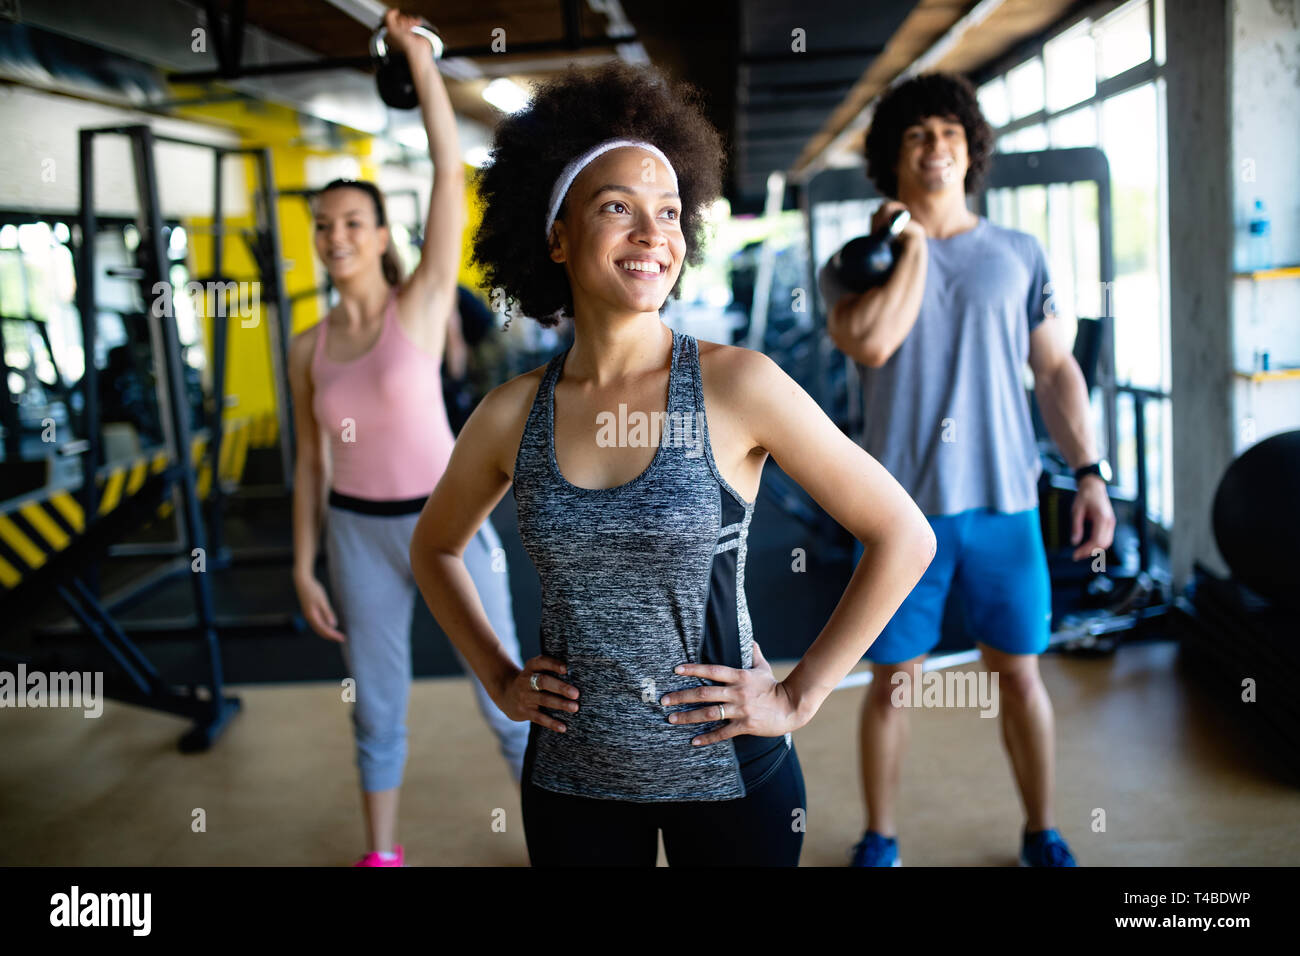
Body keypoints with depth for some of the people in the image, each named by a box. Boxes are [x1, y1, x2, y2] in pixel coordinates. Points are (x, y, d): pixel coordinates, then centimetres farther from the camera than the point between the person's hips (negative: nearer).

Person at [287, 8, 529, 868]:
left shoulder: (423, 304, -9)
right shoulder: (309, 348, 3)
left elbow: (451, 172, -16)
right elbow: (312, 460, 9)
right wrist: (304, 569, 7)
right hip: (360, 534, 4)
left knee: (505, 696, 5)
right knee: (377, 705, 14)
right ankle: (383, 854, 34)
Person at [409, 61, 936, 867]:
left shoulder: (737, 385, -14)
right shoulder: (511, 416, -5)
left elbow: (904, 536, -10)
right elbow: (434, 547, 14)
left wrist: (798, 696, -10)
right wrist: (499, 678, 5)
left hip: (728, 776, -2)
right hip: (571, 780, 3)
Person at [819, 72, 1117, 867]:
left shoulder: (1018, 255, 7)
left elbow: (1056, 370, 9)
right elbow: (871, 343, -19)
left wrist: (1090, 473, 1)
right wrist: (913, 242, -10)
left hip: (1005, 502, 2)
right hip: (905, 506, -1)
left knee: (1020, 673, 10)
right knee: (895, 678, 7)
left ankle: (1042, 834, 29)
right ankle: (880, 839, 24)